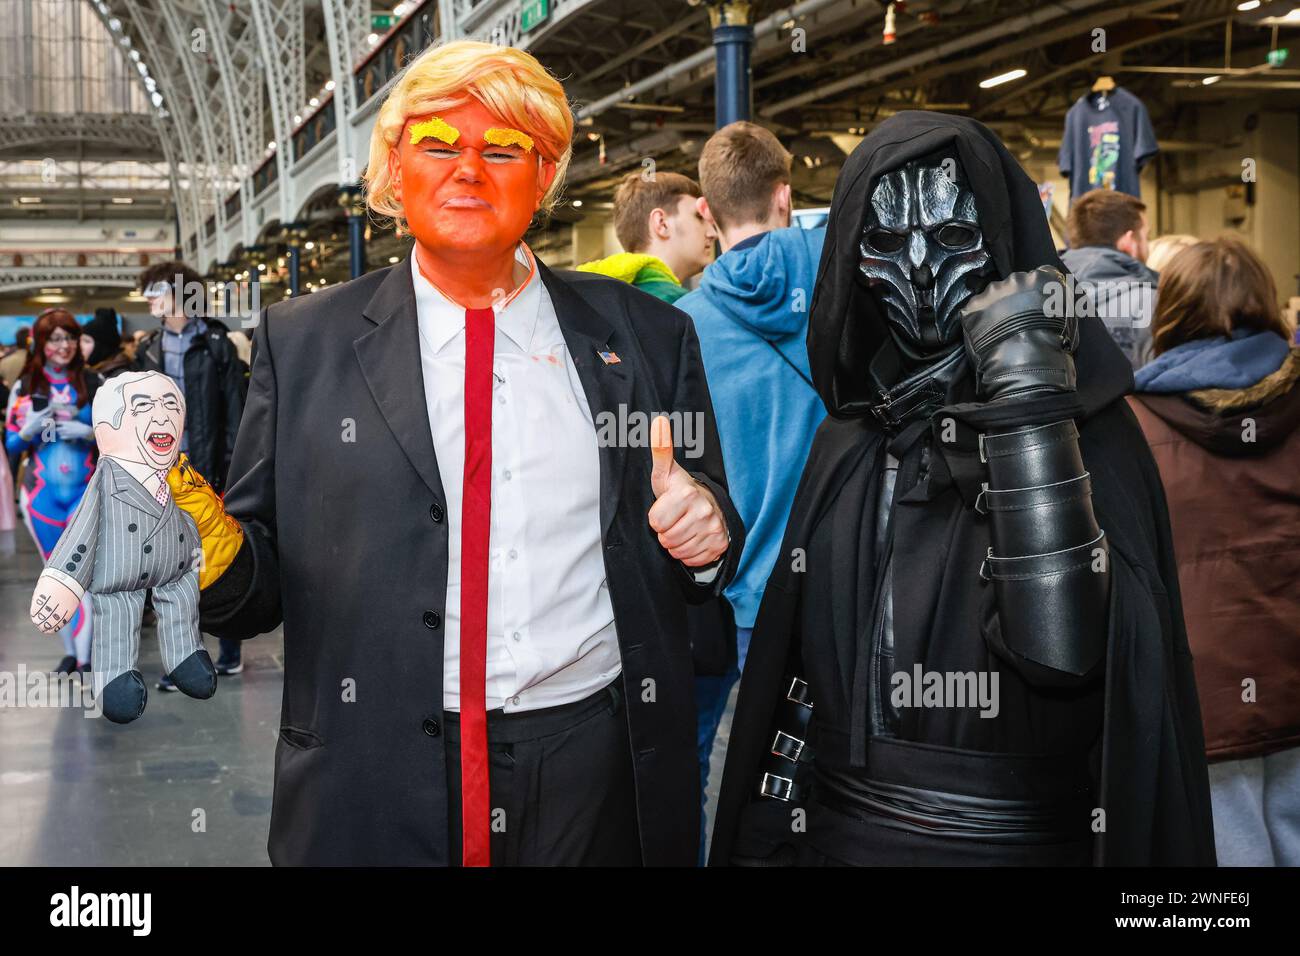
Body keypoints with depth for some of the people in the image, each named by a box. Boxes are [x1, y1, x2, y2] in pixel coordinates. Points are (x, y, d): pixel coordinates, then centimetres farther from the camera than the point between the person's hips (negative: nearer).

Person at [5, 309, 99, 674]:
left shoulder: (92, 383, 1)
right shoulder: (24, 387, 3)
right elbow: (10, 444, 5)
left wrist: (91, 433, -15)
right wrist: (29, 431, -15)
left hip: (86, 490, -2)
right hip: (42, 492, 2)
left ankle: (85, 658, -11)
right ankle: (69, 651, 20)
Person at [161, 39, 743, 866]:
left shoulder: (646, 336, 5)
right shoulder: (303, 342, 3)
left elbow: (707, 558, 12)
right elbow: (261, 580, 4)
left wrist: (706, 534, -9)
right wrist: (214, 557, -17)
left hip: (597, 774, 1)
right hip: (377, 790, 0)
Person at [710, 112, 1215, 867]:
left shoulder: (1084, 419, -12)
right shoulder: (850, 435, 3)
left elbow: (1061, 649, -27)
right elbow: (801, 670, 7)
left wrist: (1028, 405, -27)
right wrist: (768, 836, 8)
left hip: (1014, 841, -4)